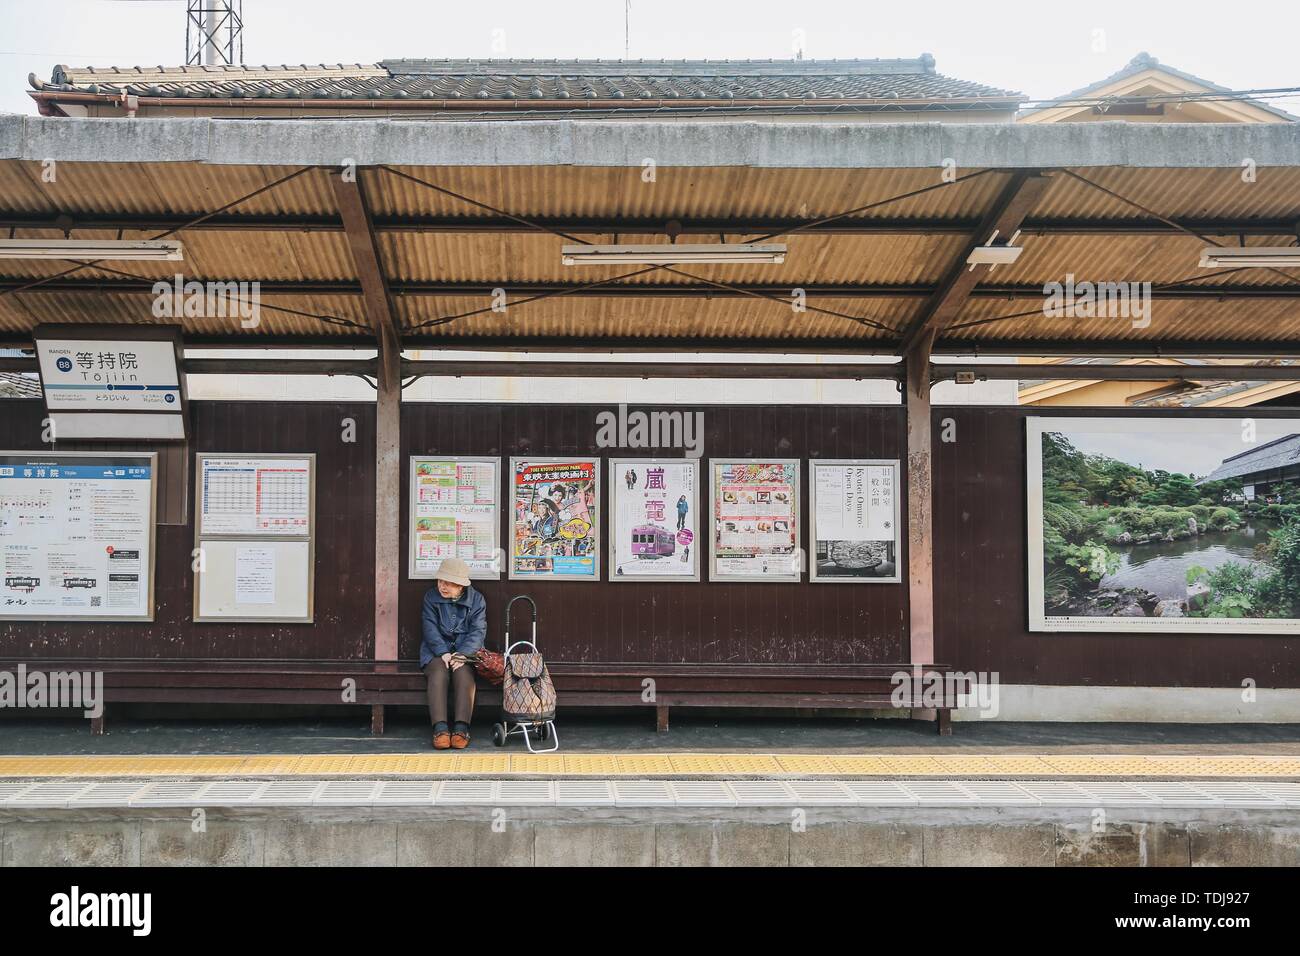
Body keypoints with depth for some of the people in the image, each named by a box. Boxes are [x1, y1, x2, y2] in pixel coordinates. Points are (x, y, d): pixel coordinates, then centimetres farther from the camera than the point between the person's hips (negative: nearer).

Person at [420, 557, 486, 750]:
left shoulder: (476, 600, 3)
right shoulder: (431, 597, 4)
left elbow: (478, 631, -5)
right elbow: (430, 628, -3)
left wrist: (463, 654, -21)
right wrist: (443, 653, -18)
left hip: (465, 650, 0)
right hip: (437, 650, 0)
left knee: (464, 674, -31)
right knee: (438, 674, -30)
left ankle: (461, 728, -34)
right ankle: (440, 728, -36)